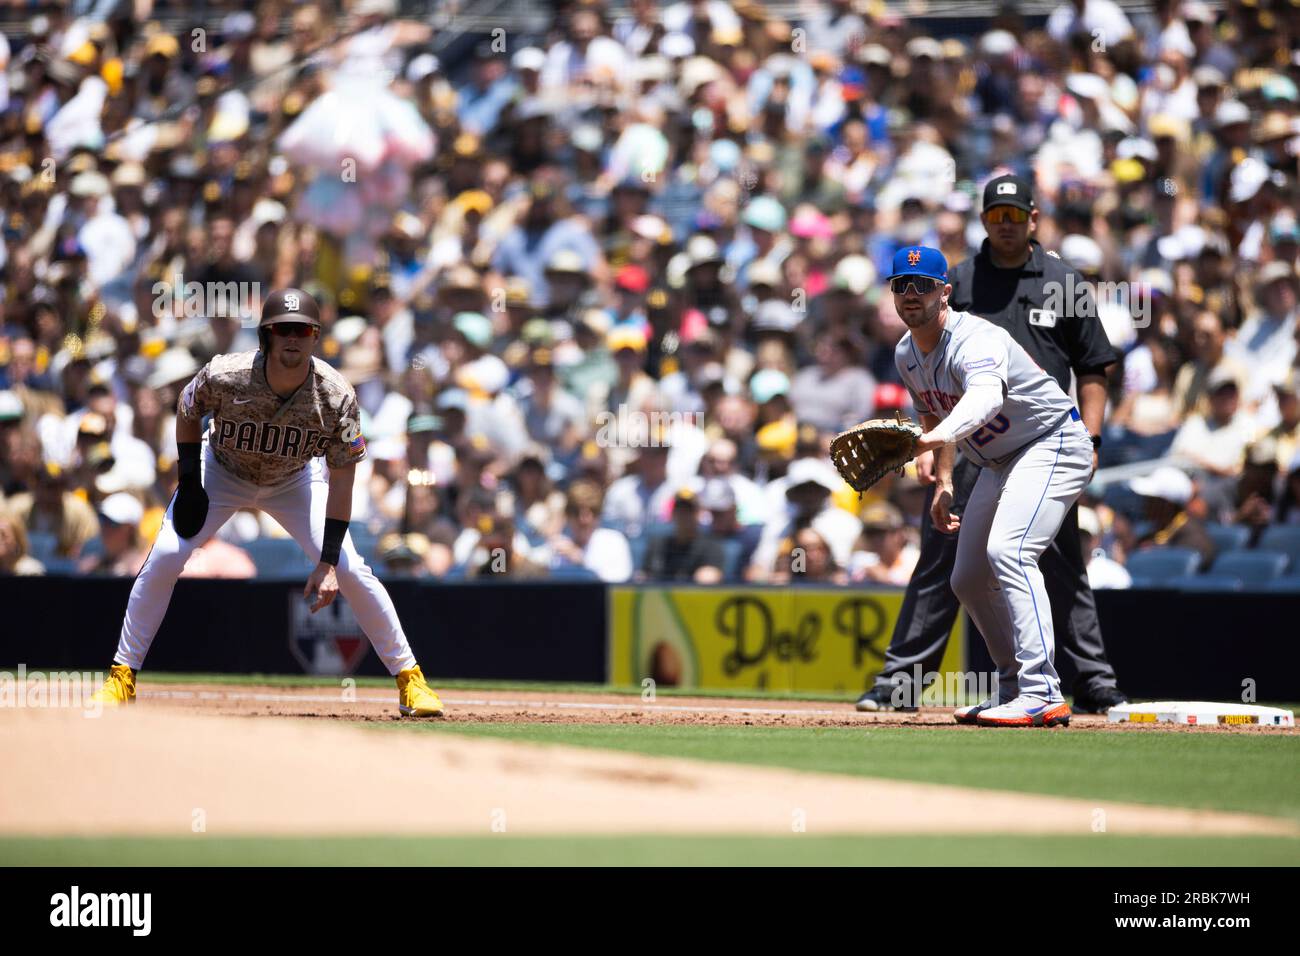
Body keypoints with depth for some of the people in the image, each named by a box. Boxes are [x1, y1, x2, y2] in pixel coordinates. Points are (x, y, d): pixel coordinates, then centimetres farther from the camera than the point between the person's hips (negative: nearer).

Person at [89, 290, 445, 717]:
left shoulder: (337, 397, -32)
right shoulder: (225, 377, -32)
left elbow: (341, 481, -23)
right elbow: (188, 409, -7)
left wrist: (328, 564, -27)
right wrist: (189, 482, -12)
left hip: (294, 481, 0)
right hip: (222, 473, 0)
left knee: (351, 570, -14)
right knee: (164, 557, -16)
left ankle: (409, 678, 1)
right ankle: (122, 677, -2)